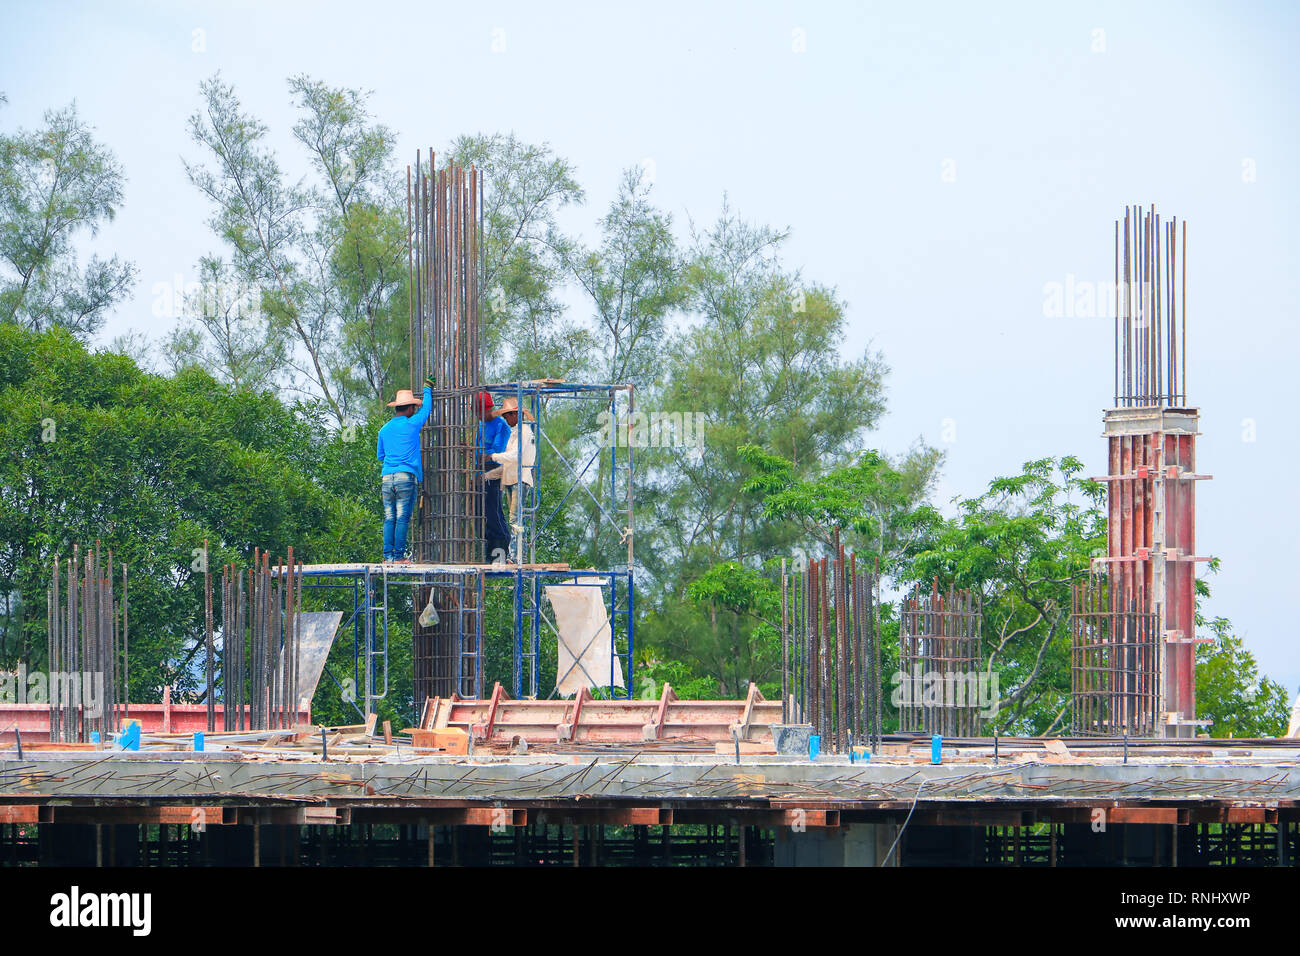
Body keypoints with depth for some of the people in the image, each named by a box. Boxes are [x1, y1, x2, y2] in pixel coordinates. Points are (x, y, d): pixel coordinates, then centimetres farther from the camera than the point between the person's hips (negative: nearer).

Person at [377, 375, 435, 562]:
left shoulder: (385, 429, 14)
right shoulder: (412, 424, 0)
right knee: (403, 518, -5)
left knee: (389, 518, 5)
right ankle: (399, 555, -9)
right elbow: (426, 408, 16)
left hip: (387, 476, 5)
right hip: (406, 476, -5)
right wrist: (428, 388, 32)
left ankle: (388, 554, -1)